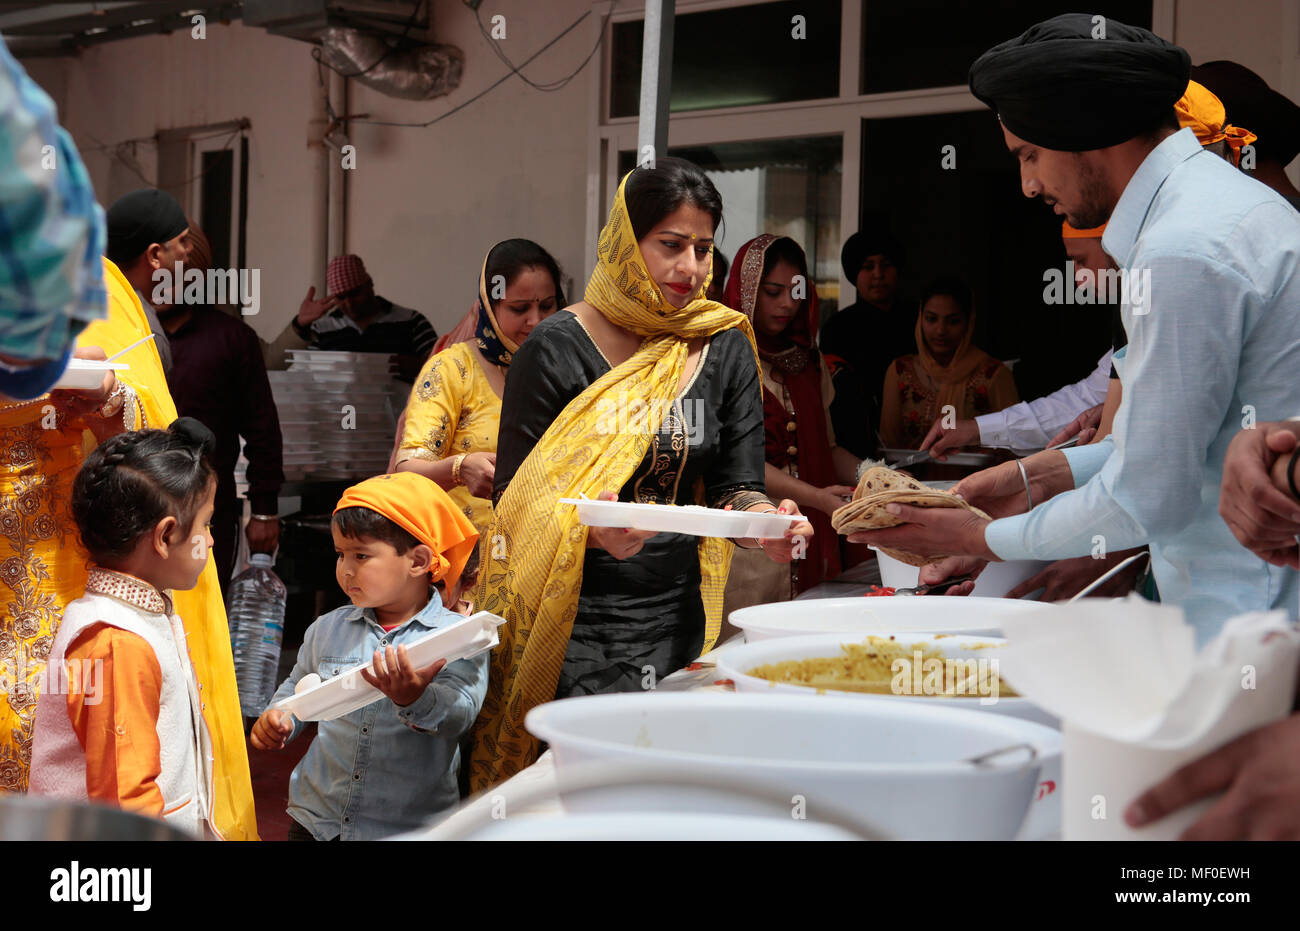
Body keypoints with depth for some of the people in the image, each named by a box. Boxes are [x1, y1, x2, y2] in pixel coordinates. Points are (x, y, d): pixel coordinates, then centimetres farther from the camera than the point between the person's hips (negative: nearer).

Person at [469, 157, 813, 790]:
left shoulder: (726, 347, 7)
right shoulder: (560, 348, -6)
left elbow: (736, 485, 7)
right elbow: (514, 495, -6)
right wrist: (590, 525, -26)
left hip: (674, 616, 4)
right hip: (572, 615, -4)